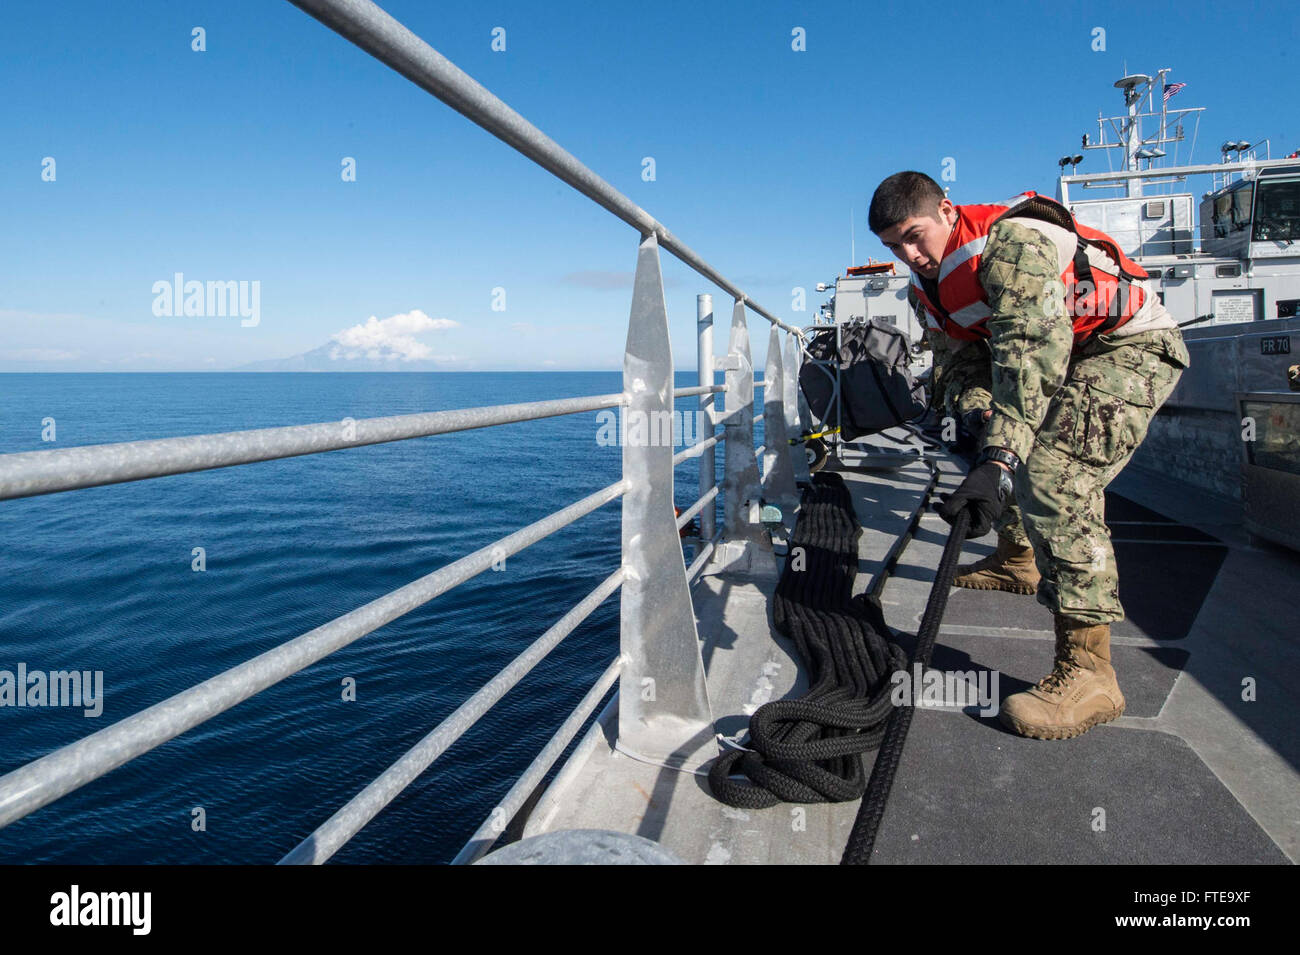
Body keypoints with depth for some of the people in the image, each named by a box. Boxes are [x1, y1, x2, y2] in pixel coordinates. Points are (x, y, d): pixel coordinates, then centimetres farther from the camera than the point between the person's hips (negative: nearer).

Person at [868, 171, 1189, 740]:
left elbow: (1032, 351, -39)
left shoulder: (1012, 242, -27)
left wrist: (998, 461, -48)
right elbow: (962, 362, 0)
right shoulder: (929, 286, 2)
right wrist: (981, 418, -22)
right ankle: (1017, 560, 44)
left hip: (1132, 346, -10)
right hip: (1064, 357, 10)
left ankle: (1088, 673, -27)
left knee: (1051, 477, -27)